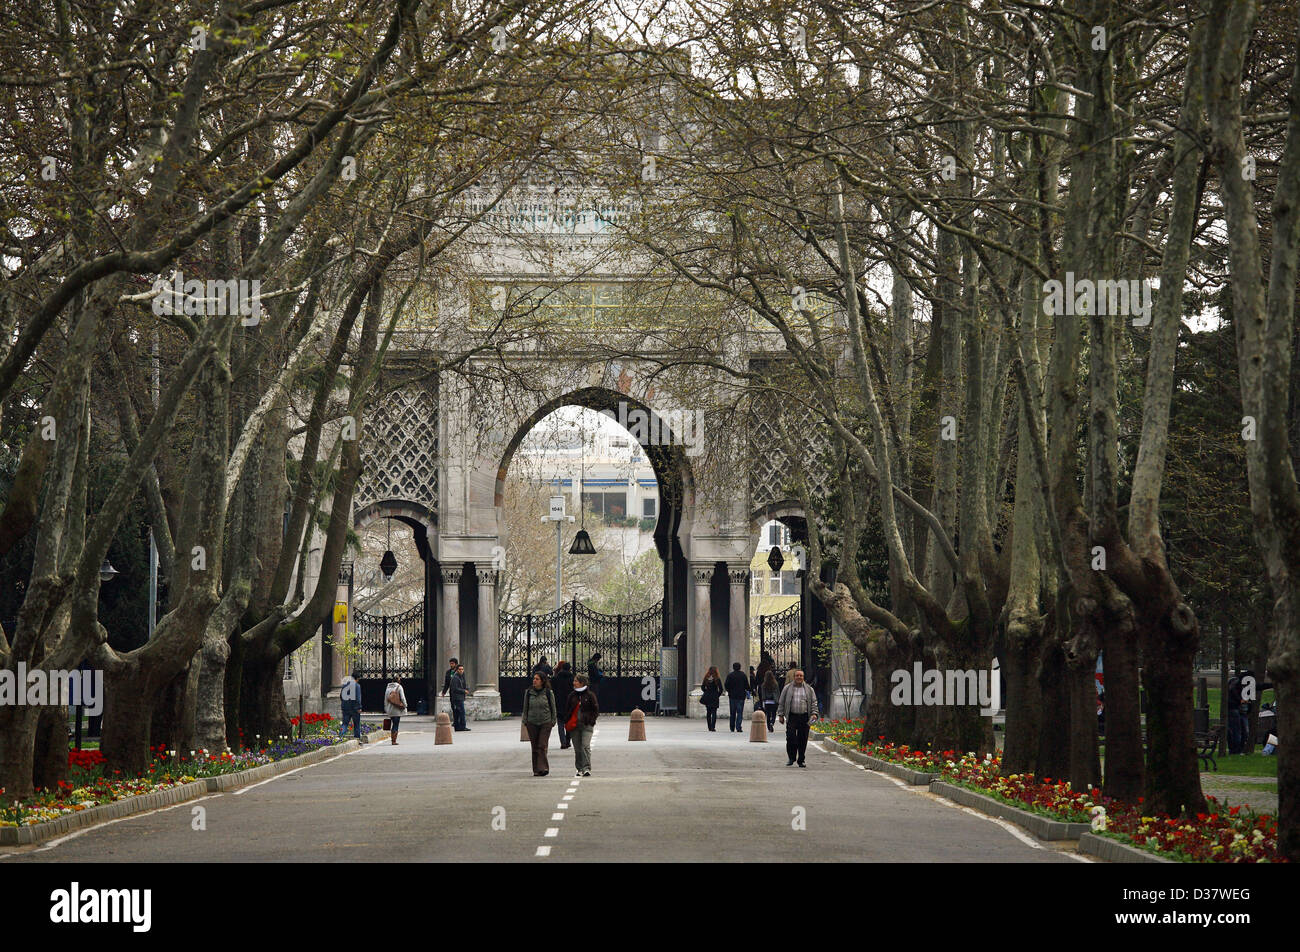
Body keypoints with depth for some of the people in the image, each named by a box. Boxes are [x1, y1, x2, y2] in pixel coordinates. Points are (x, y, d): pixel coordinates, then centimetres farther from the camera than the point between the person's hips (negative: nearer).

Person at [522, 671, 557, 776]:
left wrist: (553, 721, 3)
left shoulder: (548, 693, -1)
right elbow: (525, 708, 11)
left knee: (542, 746, -12)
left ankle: (543, 768, -13)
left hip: (545, 723, -2)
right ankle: (536, 770, 9)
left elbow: (553, 708, 5)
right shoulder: (528, 692, 5)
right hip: (532, 723, 2)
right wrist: (525, 722, 8)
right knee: (535, 747, 4)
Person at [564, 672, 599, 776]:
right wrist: (567, 722, 5)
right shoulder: (572, 696, 11)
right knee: (577, 748, 5)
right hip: (574, 725, 4)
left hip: (586, 725, -4)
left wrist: (591, 720, -6)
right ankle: (579, 769, 12)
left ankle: (587, 768, -16)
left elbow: (596, 709, 4)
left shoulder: (590, 695, 0)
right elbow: (568, 711, 16)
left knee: (585, 746, -14)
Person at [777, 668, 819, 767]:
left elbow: (814, 702, 12)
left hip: (804, 717, 1)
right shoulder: (787, 688, 10)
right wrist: (781, 715, 4)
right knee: (791, 737, -10)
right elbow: (781, 702, 11)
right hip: (791, 717, -1)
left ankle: (801, 760, 10)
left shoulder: (809, 689, 12)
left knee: (803, 739, 1)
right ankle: (791, 758, 3)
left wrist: (814, 713, -2)